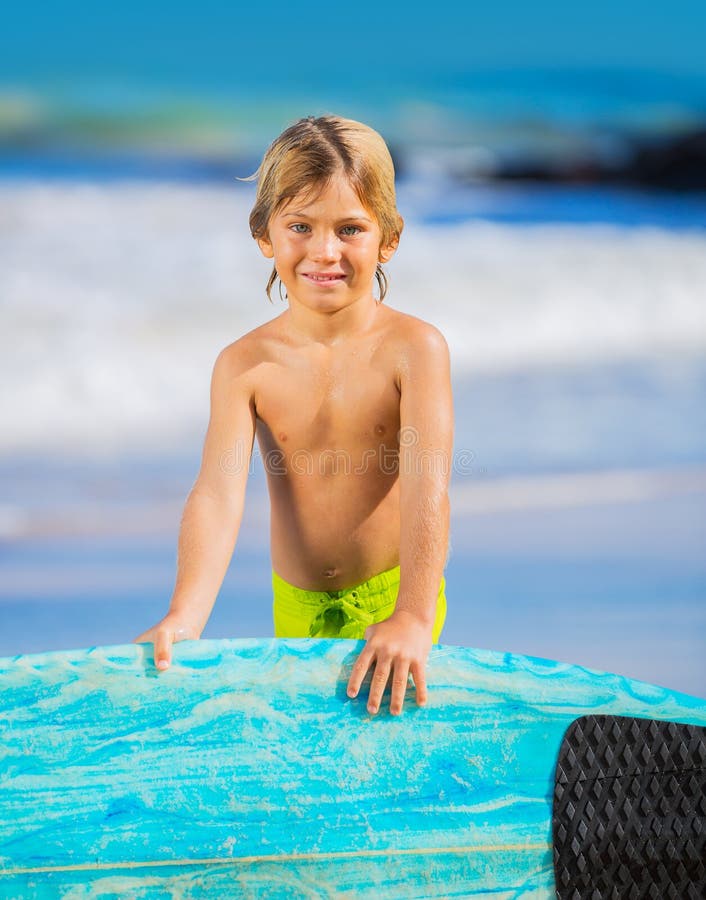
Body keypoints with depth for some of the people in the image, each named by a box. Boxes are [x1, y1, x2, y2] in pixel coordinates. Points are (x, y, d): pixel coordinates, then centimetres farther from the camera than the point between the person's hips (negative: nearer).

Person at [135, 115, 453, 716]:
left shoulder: (414, 349, -13)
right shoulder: (246, 366, -7)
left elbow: (427, 487, -23)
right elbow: (219, 494, -18)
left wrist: (413, 618, -37)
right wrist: (185, 619, -34)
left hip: (393, 597, -2)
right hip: (298, 607, 2)